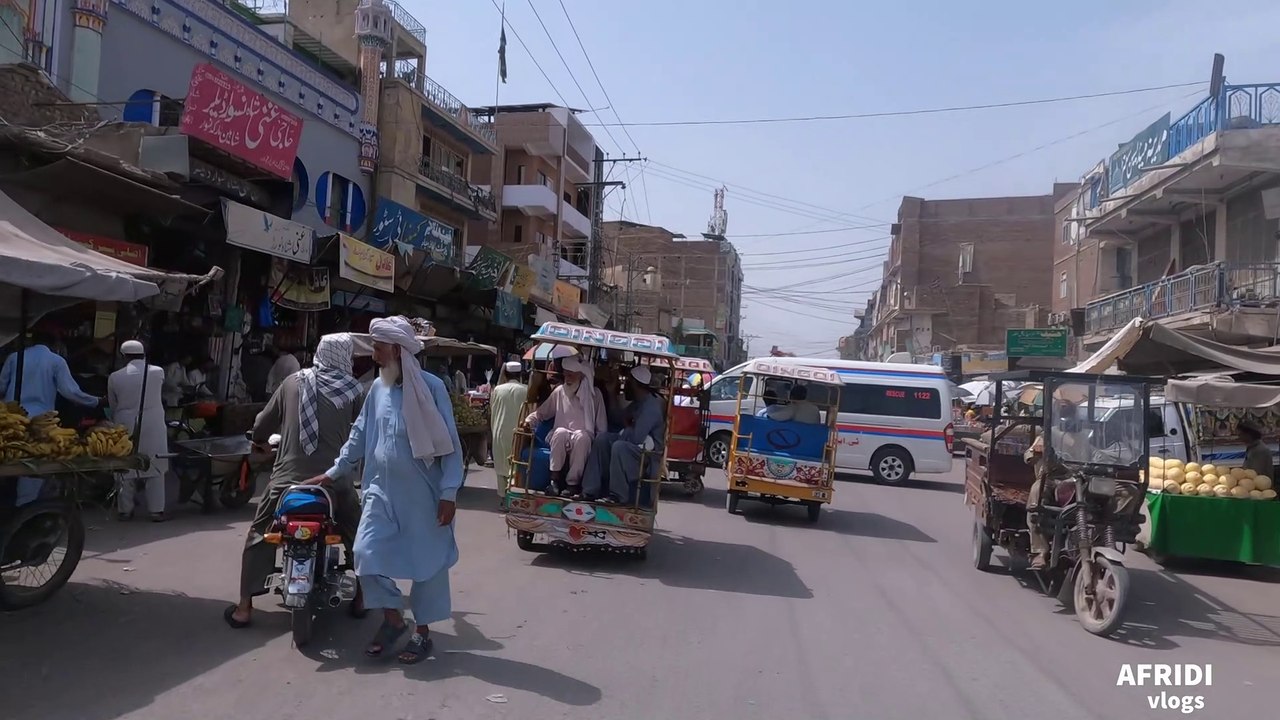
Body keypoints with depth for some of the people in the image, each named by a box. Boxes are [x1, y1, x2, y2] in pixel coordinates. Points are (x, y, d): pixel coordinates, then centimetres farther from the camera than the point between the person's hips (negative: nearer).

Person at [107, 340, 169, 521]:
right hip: (153, 427, -1)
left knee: (126, 467, 11)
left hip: (126, 427, 1)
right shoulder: (158, 372, -4)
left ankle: (125, 510, 17)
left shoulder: (115, 377, -4)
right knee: (155, 469, 4)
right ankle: (156, 510, 4)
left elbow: (112, 405, 6)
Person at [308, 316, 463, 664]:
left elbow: (449, 444, -12)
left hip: (424, 496, -5)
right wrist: (333, 472, 18)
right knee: (367, 554, -2)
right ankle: (393, 619, 19)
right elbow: (359, 435, 17)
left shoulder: (430, 387, -11)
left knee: (427, 562, 5)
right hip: (382, 492, 5)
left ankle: (422, 631, 22)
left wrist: (449, 492, -15)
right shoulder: (378, 388, 6)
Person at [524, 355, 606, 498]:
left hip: (583, 441, -1)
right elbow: (541, 412, 14)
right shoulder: (560, 391, 8)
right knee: (560, 432, -34)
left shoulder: (594, 394, 4)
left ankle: (572, 483, -30)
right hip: (560, 440, 1)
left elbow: (601, 425, 3)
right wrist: (529, 421, -6)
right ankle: (555, 479, -25)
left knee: (581, 436, -36)